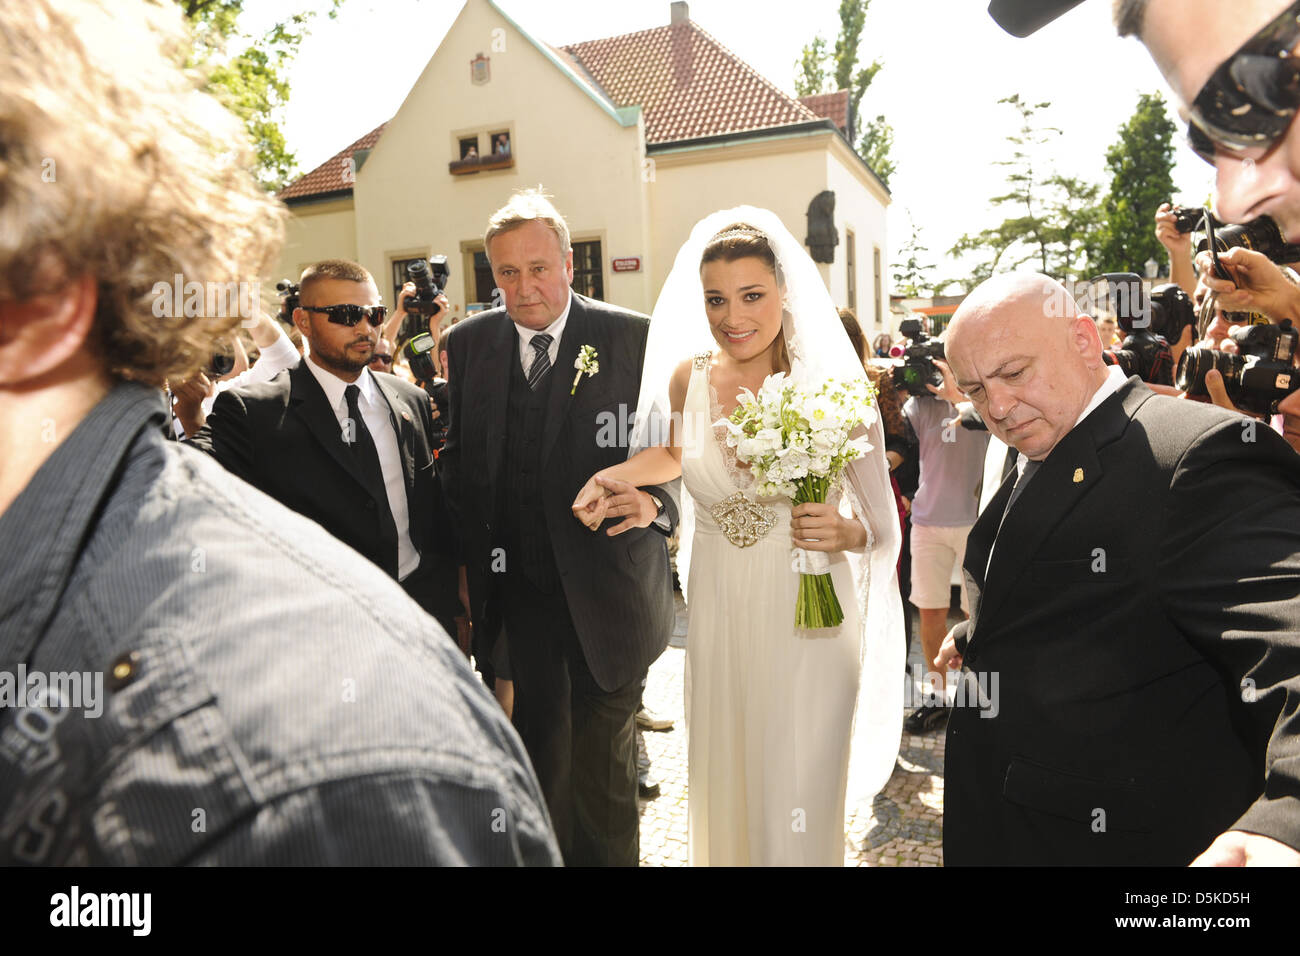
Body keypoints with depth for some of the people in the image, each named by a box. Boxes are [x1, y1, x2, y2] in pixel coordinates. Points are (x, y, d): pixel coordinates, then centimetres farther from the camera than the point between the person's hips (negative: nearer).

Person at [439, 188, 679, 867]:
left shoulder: (632, 338, -6)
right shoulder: (467, 343, 3)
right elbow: (459, 458, 9)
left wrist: (655, 502, -26)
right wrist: (467, 556, 4)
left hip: (604, 587, -2)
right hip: (519, 587, 2)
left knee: (603, 761, 12)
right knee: (539, 744, 17)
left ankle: (610, 857, 37)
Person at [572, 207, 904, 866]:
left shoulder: (834, 388, -12)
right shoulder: (687, 378, -2)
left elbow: (884, 524, -7)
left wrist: (845, 532, -28)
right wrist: (616, 477, 1)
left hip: (808, 619, -3)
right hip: (717, 616, 4)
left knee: (798, 801, 6)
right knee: (721, 786, 19)